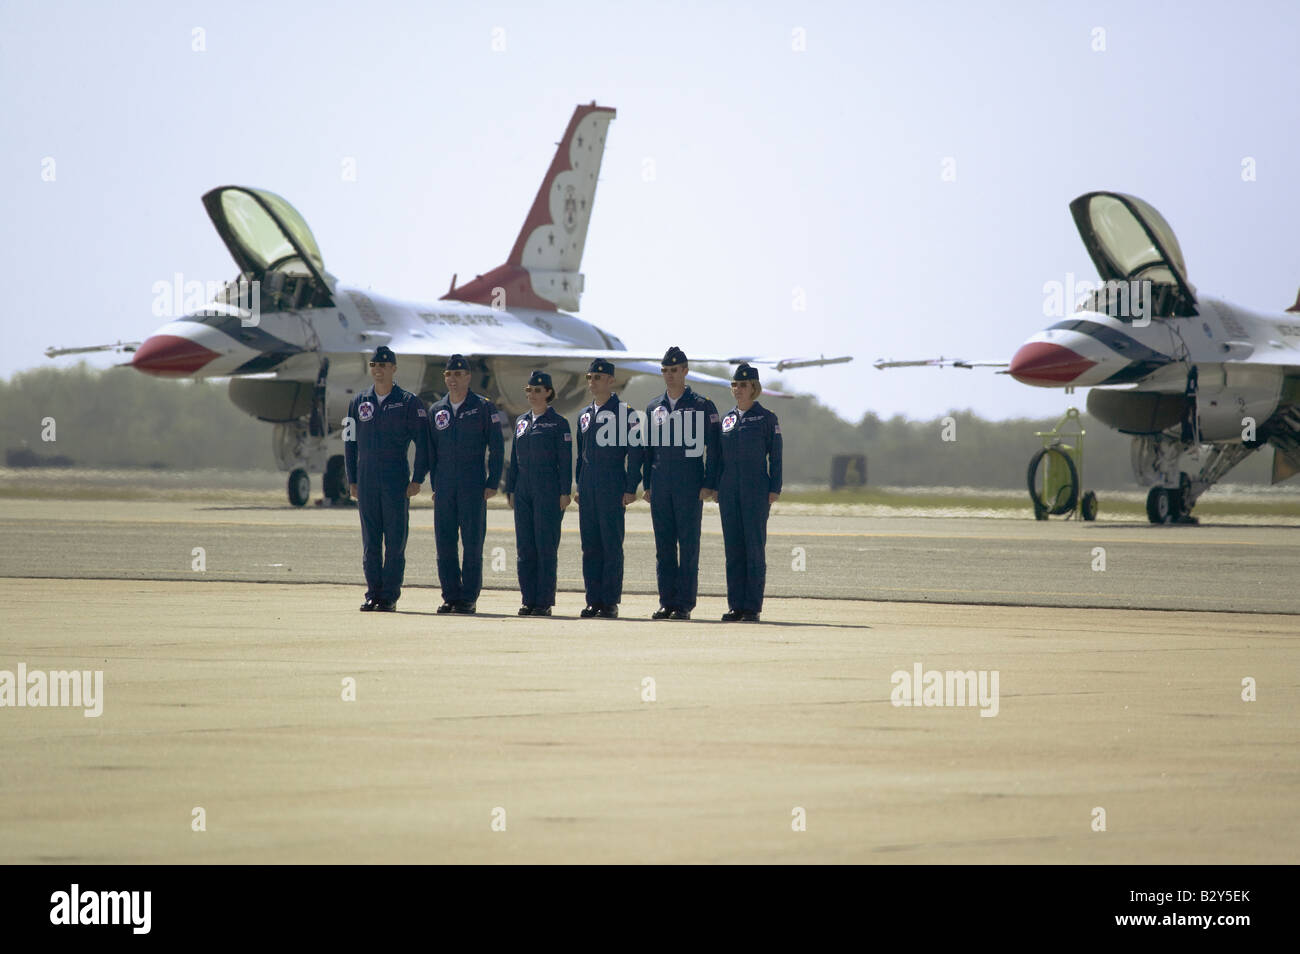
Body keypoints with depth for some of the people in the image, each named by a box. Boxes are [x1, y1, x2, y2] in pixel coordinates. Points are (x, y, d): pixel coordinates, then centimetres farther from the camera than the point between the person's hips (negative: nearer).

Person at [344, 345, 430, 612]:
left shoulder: (409, 402, 0)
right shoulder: (359, 402, 11)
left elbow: (423, 443, -1)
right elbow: (350, 442, 14)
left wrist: (417, 480, -7)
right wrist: (352, 480, 8)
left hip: (397, 480, -3)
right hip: (367, 479, 3)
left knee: (395, 541, -3)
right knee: (370, 541, 4)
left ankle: (390, 597, -1)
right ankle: (373, 594, 9)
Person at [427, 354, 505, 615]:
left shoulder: (484, 407, 0)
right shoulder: (436, 410, 12)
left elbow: (497, 448, -1)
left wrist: (492, 484, -8)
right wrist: (434, 485, 11)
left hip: (473, 484, -4)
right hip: (444, 485, 4)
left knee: (472, 543, -4)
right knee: (445, 542, 3)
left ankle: (469, 598, -1)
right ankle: (450, 596, 9)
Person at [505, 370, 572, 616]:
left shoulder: (558, 423, -2)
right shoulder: (521, 422, 13)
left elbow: (565, 460, -5)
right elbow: (514, 459, 16)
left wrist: (565, 492, -11)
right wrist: (510, 490, 11)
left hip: (548, 491, -6)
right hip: (523, 492, 6)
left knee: (546, 546, -4)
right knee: (525, 547, 4)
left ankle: (544, 602, -2)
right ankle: (528, 599, 8)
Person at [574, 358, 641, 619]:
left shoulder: (624, 412, -4)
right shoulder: (585, 415, 15)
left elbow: (635, 453, -6)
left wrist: (631, 489, -11)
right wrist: (579, 487, 16)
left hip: (613, 487, -6)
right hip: (588, 488, 6)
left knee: (612, 545, -5)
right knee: (590, 546, 5)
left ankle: (610, 602, -2)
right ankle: (594, 600, 9)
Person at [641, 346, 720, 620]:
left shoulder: (703, 405, 0)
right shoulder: (653, 408, 13)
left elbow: (713, 448, -3)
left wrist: (709, 485, -10)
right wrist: (647, 485, 11)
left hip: (690, 484, -4)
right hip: (661, 485, 5)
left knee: (688, 545, -4)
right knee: (663, 546, 5)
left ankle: (684, 604, -3)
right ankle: (667, 602, 9)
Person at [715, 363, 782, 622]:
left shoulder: (766, 418, -1)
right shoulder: (727, 418, 13)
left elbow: (775, 456, -2)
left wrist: (774, 490, -9)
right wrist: (716, 487, 10)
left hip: (756, 488, -5)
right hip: (729, 490, 5)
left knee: (754, 547, -5)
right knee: (733, 548, 4)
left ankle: (753, 607, -4)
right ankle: (736, 606, 7)